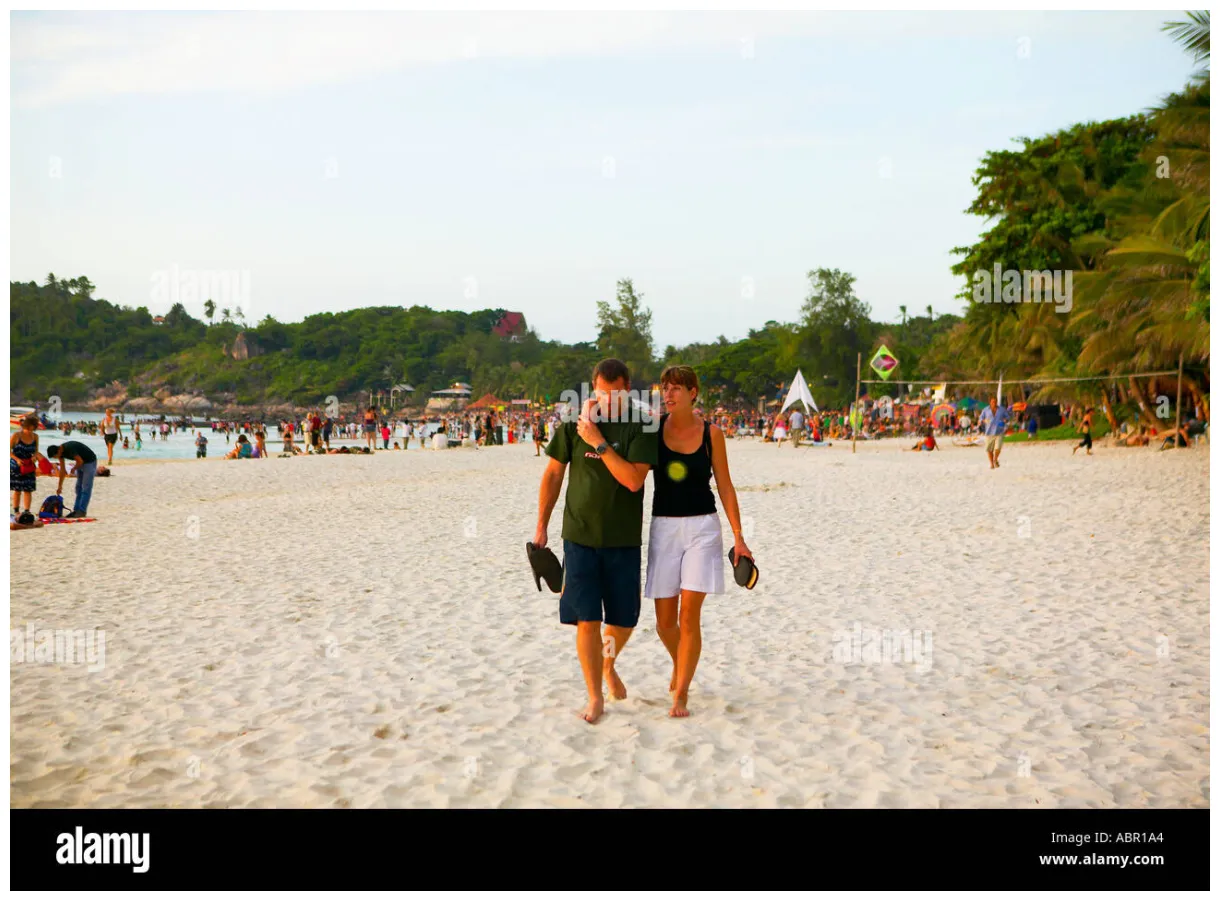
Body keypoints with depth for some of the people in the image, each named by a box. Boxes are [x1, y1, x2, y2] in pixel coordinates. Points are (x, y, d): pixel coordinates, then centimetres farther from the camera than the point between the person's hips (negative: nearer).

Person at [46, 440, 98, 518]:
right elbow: (62, 470, 4)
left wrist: (73, 469, -5)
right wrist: (60, 486, 5)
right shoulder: (60, 451, -3)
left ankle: (82, 511, -8)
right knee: (78, 487, 8)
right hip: (82, 463, 9)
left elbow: (80, 461, -25)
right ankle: (76, 510, 11)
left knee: (86, 488, -9)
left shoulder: (69, 448, -30)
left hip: (90, 462, -9)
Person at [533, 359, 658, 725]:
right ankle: (595, 697, 8)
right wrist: (541, 526, 8)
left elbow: (634, 480, -19)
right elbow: (553, 473, 7)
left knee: (624, 620, 9)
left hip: (624, 540, 0)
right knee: (586, 620, -4)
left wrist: (598, 442, -22)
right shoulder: (574, 425, -1)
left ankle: (608, 665, 40)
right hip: (580, 537, 0)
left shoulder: (640, 429, -6)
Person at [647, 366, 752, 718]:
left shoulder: (711, 434, -2)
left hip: (702, 527, -1)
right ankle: (679, 666, 38)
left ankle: (680, 695, 4)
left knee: (689, 616, -7)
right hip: (663, 527, 2)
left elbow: (725, 487, 3)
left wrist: (738, 537, 0)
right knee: (664, 621, 6)